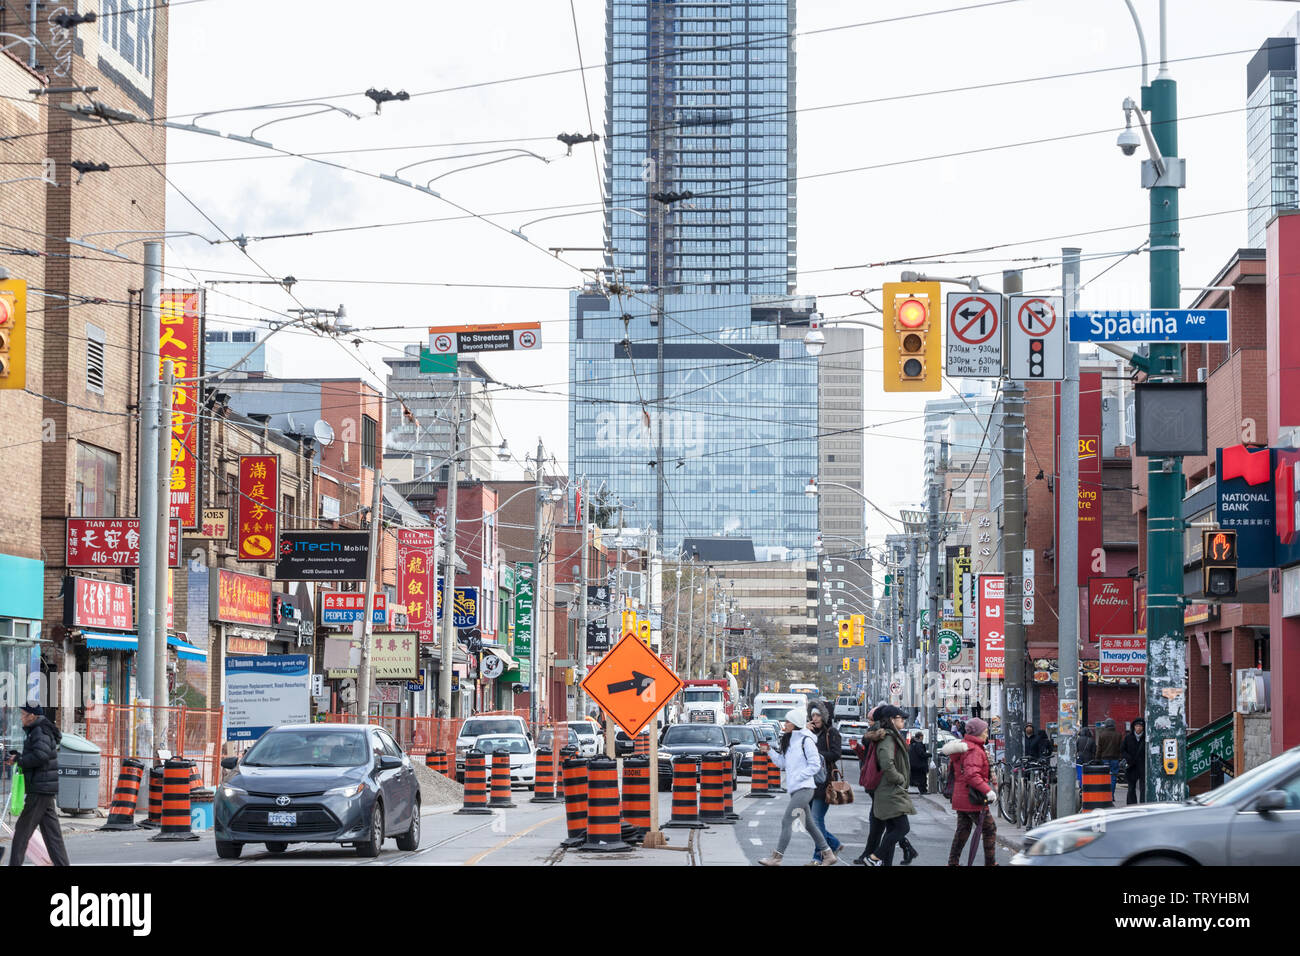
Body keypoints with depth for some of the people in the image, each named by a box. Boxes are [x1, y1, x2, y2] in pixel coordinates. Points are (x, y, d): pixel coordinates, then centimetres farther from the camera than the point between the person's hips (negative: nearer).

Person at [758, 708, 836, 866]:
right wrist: (769, 751, 6)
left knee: (786, 820, -12)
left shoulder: (806, 740, -9)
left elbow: (815, 765, -11)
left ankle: (776, 857, -12)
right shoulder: (789, 740, 15)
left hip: (804, 788, -9)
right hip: (794, 788, 9)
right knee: (809, 823, 12)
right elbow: (782, 763, 18)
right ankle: (827, 854, 20)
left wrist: (798, 777, -16)